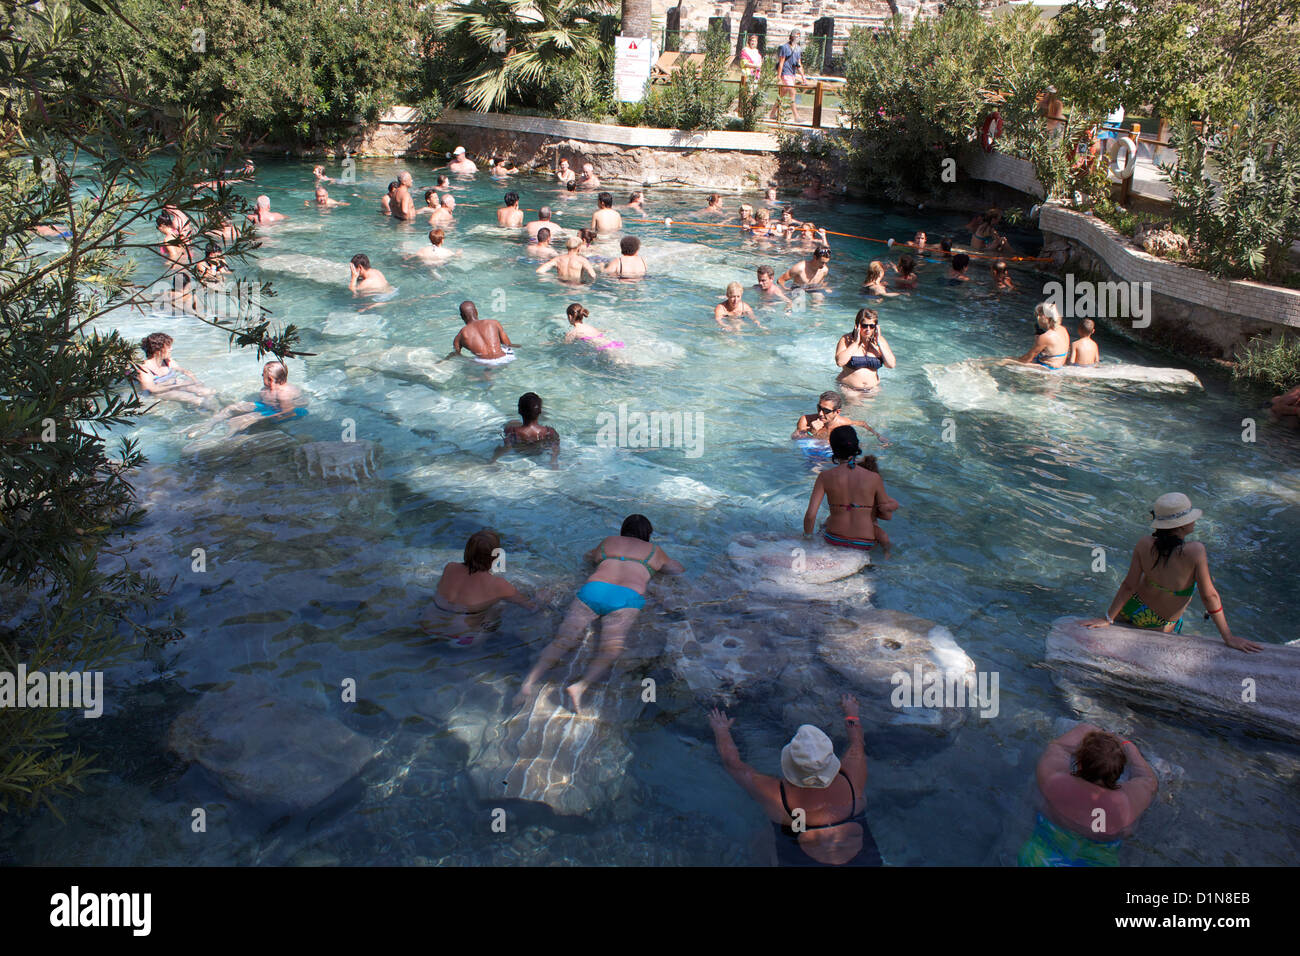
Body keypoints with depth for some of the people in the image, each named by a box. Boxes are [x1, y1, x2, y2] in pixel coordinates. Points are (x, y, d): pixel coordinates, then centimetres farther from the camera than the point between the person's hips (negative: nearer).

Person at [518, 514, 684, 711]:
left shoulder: (609, 541, 32)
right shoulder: (654, 551, 28)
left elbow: (589, 556, 52)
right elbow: (679, 570, 42)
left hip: (592, 589, 2)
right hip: (628, 595, -2)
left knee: (564, 640, -9)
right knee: (610, 650, -18)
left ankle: (531, 679, -30)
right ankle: (580, 686, -42)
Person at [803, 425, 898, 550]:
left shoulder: (825, 477, -12)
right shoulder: (874, 478, -13)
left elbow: (810, 515, -15)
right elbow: (888, 515, -2)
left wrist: (807, 536, 4)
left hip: (834, 540, 1)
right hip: (864, 544, 0)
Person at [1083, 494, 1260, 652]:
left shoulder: (1145, 545, -18)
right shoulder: (1195, 551, -29)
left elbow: (1129, 586, -13)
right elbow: (1209, 596, -22)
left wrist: (1108, 618, -4)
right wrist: (1228, 637, -12)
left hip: (1132, 610, 4)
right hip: (1160, 626, -4)